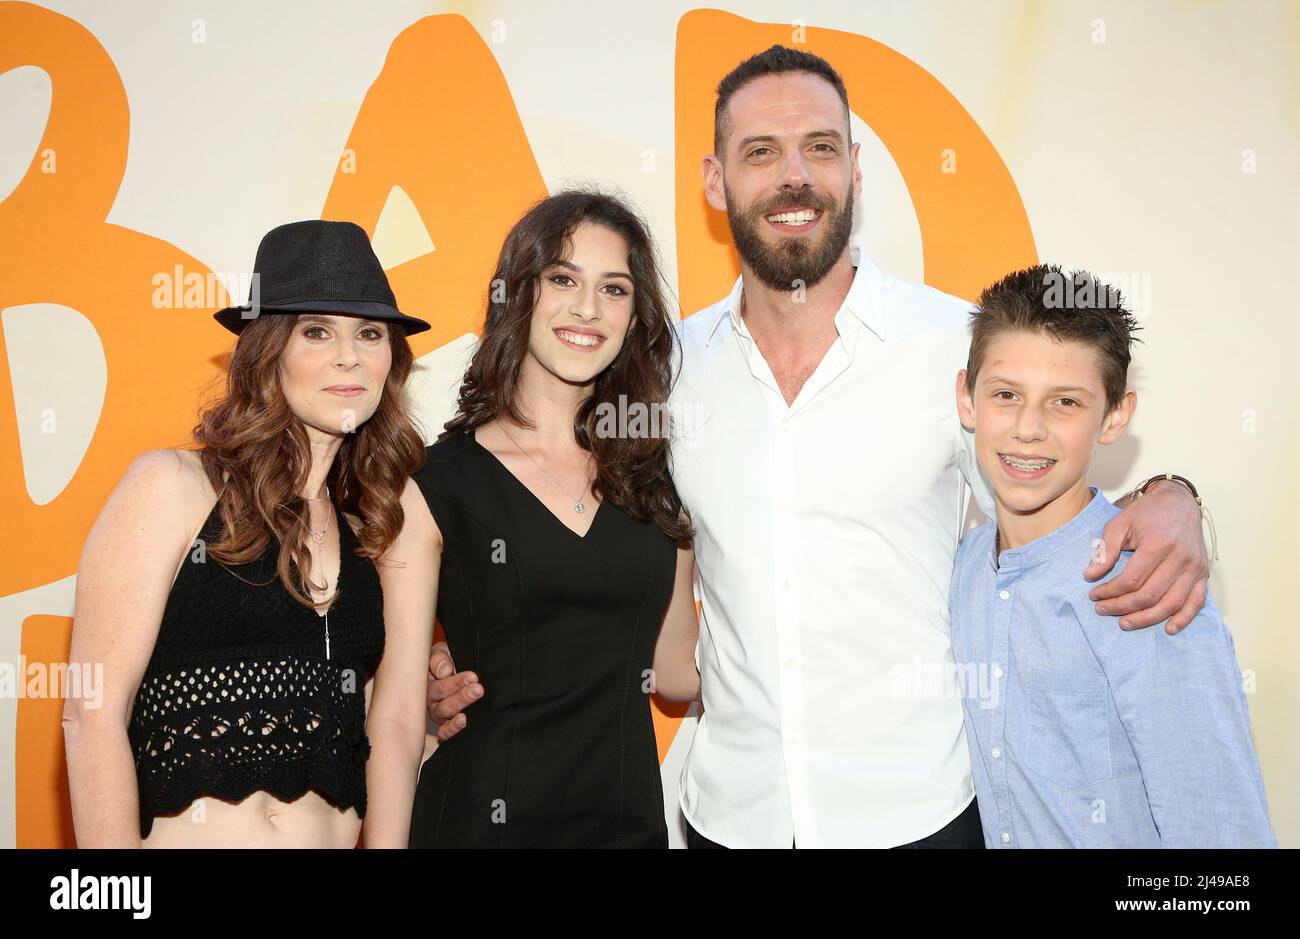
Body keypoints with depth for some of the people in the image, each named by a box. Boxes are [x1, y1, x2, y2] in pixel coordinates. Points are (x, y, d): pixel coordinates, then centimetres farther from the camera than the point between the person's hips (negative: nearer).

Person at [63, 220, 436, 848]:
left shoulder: (385, 523, 5)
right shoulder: (171, 485, -6)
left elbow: (395, 722, 1)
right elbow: (92, 712, -10)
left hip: (334, 836, 4)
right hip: (185, 838, -3)